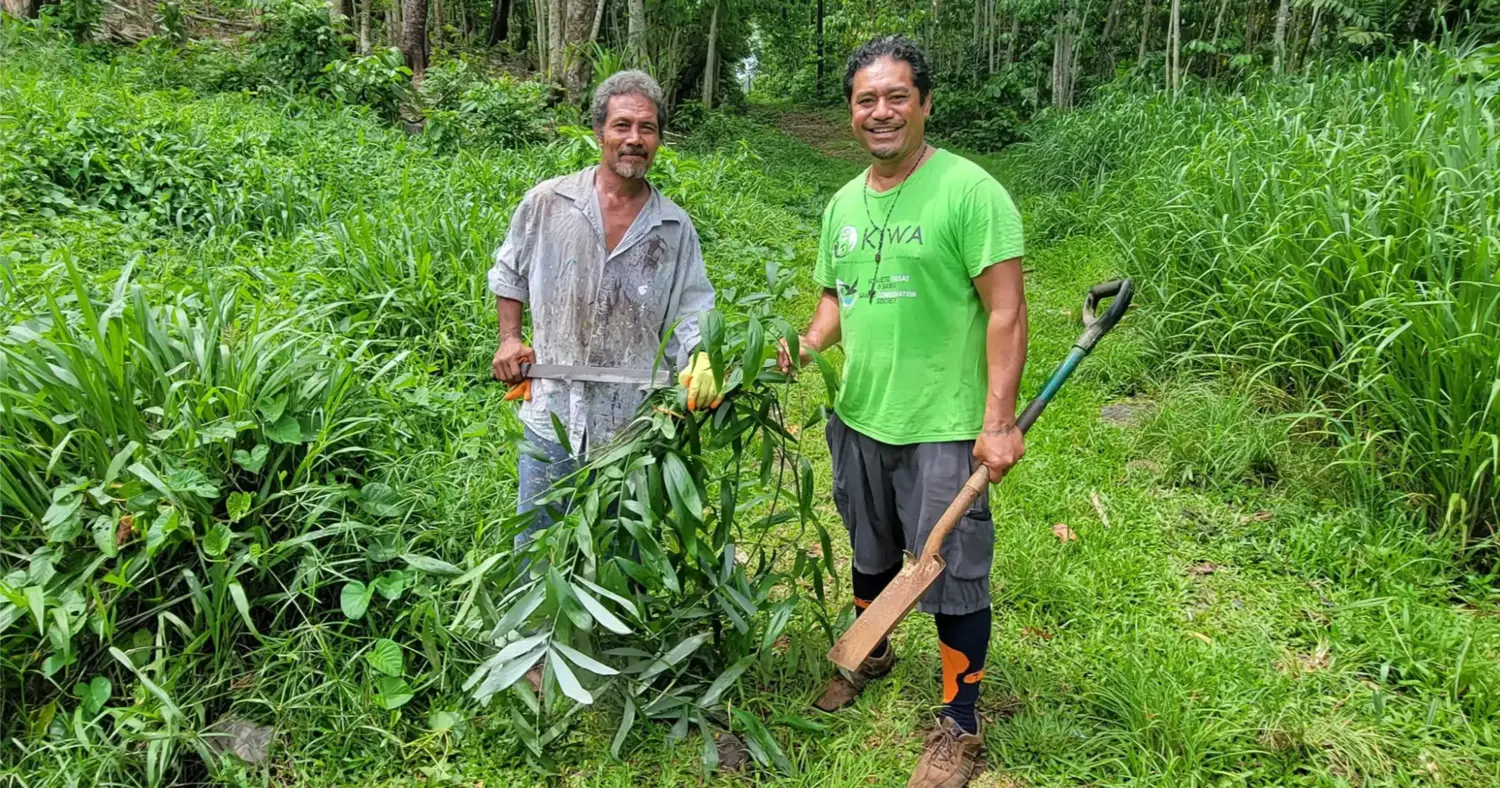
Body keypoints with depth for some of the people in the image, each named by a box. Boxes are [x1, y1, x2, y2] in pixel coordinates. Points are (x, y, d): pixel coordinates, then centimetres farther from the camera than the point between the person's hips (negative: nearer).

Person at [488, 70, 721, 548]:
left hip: (637, 424, 1)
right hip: (553, 419, 0)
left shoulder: (676, 228, 1)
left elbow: (693, 310, 1)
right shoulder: (546, 203, -1)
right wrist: (509, 338, 4)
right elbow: (508, 273, 14)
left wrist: (703, 359, -19)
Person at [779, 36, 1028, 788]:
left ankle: (959, 727, 23)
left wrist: (999, 421, -20)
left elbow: (1006, 311, -15)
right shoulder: (843, 204, 7)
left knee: (952, 578, 4)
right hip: (858, 418, 6)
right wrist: (804, 346, -1)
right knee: (872, 556, 24)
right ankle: (870, 653, 49)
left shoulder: (968, 190, -13)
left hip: (943, 428, -6)